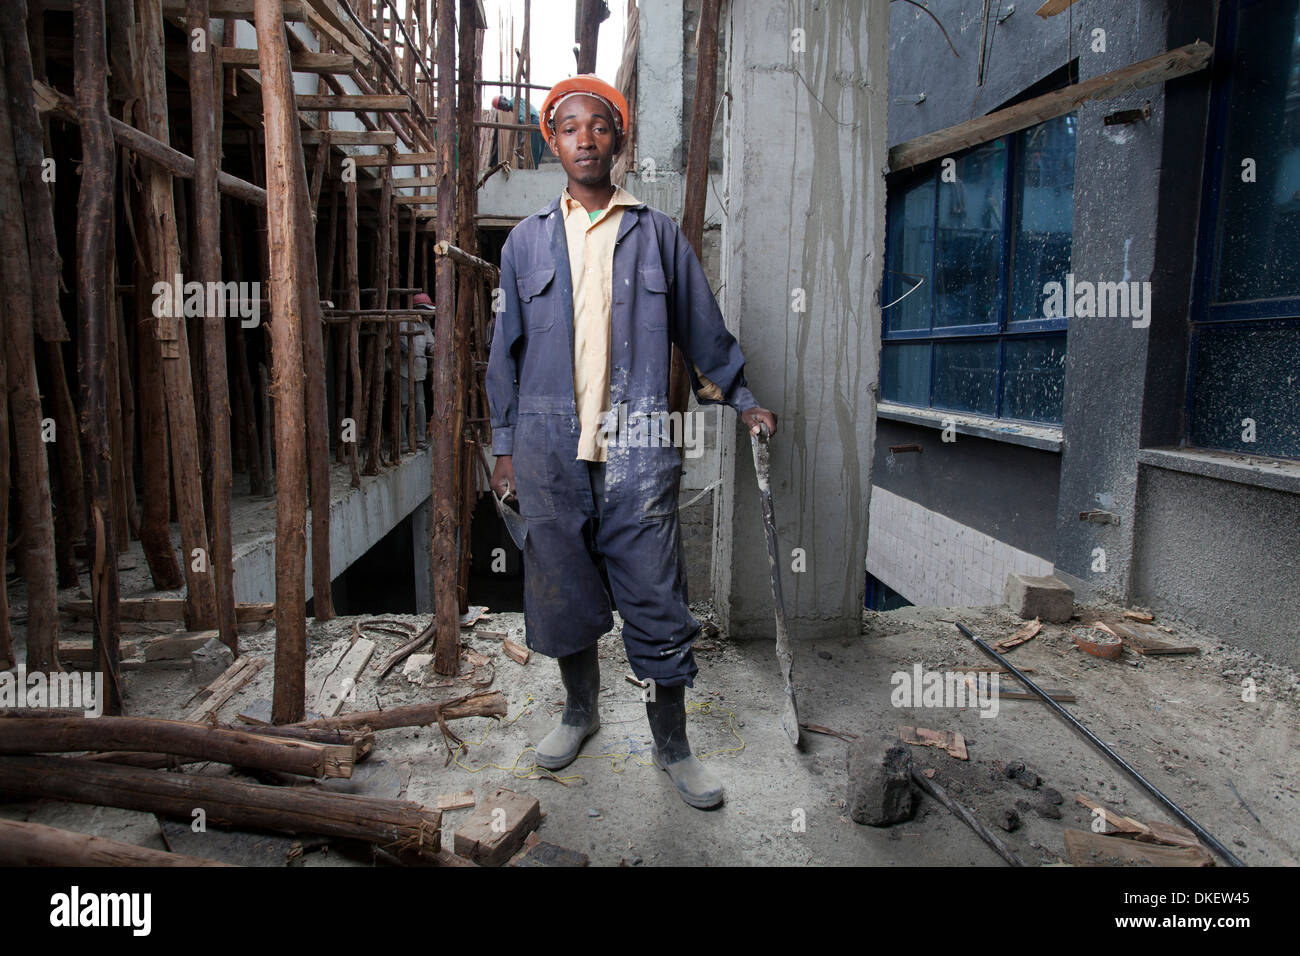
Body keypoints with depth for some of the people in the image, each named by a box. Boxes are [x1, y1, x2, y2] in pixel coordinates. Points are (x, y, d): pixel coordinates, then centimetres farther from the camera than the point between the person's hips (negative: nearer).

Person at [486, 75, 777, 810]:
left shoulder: (657, 234, 8)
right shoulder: (527, 241, 11)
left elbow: (702, 329, 15)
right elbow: (508, 348, 13)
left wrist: (740, 399, 13)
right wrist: (504, 445, 10)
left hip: (637, 449, -1)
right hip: (550, 450, 2)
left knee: (657, 601, 1)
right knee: (562, 591, 12)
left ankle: (673, 746, 18)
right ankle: (581, 711, 35)